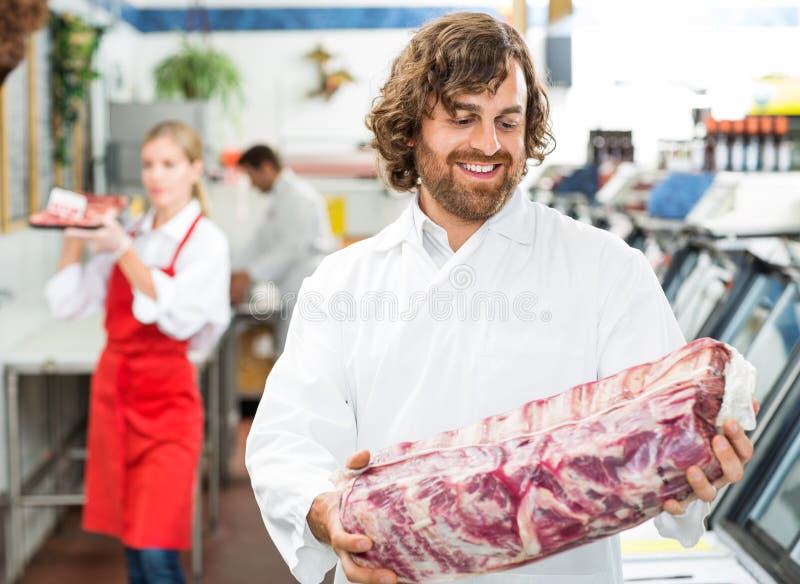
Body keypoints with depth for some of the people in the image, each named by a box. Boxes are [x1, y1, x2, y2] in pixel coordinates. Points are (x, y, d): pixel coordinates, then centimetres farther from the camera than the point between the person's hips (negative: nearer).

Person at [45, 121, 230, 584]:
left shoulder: (206, 241, -6)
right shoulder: (130, 235, 10)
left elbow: (178, 316, -20)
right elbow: (68, 303, 10)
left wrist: (121, 251, -23)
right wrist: (75, 239, -3)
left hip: (166, 399, -5)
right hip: (114, 389, 6)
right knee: (133, 545, 12)